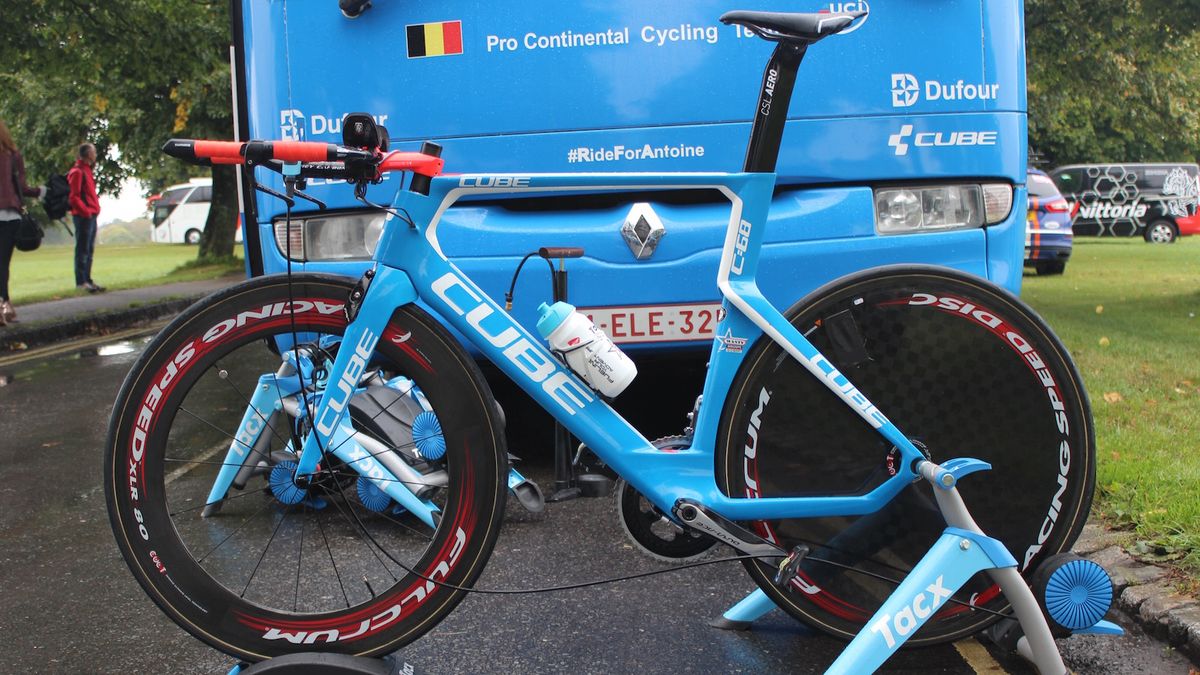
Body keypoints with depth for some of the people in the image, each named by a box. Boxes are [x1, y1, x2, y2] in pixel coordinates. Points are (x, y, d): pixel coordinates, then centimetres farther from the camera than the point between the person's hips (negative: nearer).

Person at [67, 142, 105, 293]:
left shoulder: (86, 170, 19)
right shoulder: (77, 172, -11)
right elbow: (74, 197, -17)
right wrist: (85, 211, -18)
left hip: (91, 215, 10)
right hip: (83, 216, -10)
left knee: (89, 250, 12)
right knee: (82, 249, -7)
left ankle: (87, 280, 18)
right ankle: (81, 282, -5)